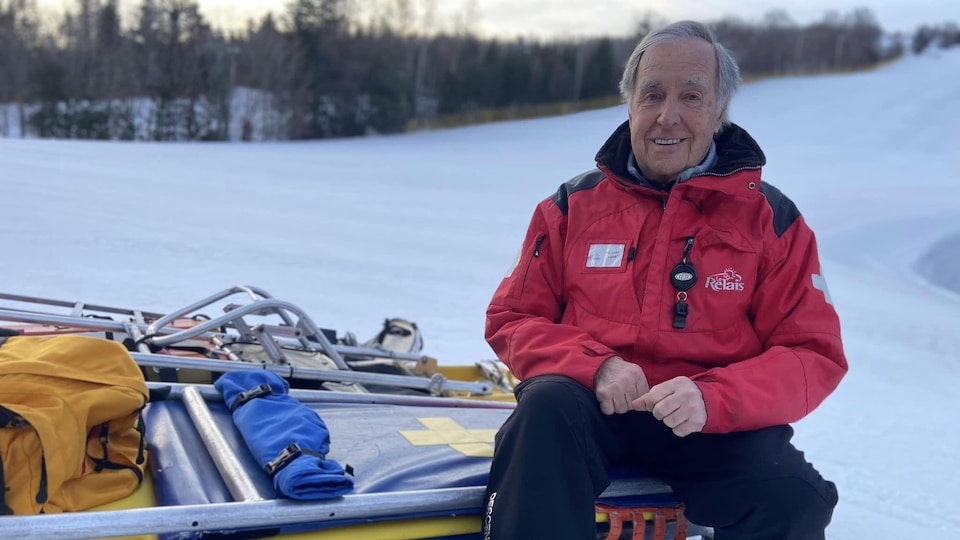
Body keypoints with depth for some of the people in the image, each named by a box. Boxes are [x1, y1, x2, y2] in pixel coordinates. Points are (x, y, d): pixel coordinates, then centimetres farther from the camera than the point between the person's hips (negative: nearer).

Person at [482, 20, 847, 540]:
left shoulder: (773, 219, 3)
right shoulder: (574, 204, 6)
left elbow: (813, 355, -1)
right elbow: (512, 319, 6)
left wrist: (711, 399, -21)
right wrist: (595, 366, -15)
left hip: (715, 424, 0)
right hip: (594, 404, 1)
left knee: (792, 497, -28)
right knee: (547, 406, -33)